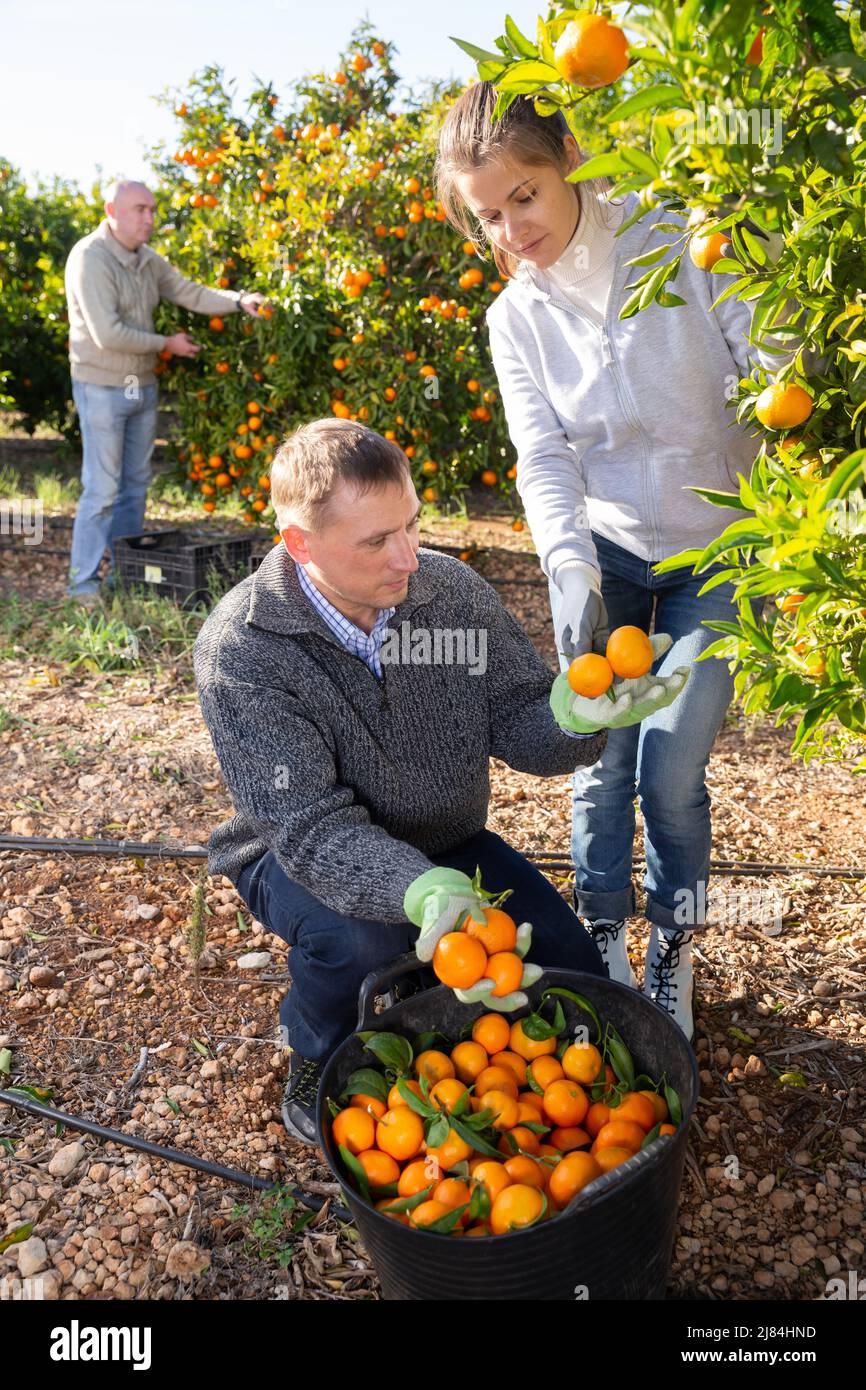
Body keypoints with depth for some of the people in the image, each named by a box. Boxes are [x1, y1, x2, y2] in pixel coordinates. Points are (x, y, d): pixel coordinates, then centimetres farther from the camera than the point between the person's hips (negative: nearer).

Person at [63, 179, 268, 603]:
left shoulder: (147, 260, 8)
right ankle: (84, 581, 2)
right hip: (102, 388, -8)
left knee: (136, 482, 12)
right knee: (102, 487, -7)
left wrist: (239, 301, -11)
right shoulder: (90, 258, -17)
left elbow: (191, 293, 7)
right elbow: (107, 334, -24)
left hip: (143, 387, 8)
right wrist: (167, 344, -13)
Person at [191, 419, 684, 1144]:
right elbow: (313, 827, -32)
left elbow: (517, 723, -12)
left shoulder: (450, 587, -14)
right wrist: (423, 893, -50)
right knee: (360, 935, -36)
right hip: (302, 854, -4)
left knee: (574, 977, -4)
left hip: (443, 841, 4)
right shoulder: (240, 649, -27)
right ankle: (318, 1057, -1)